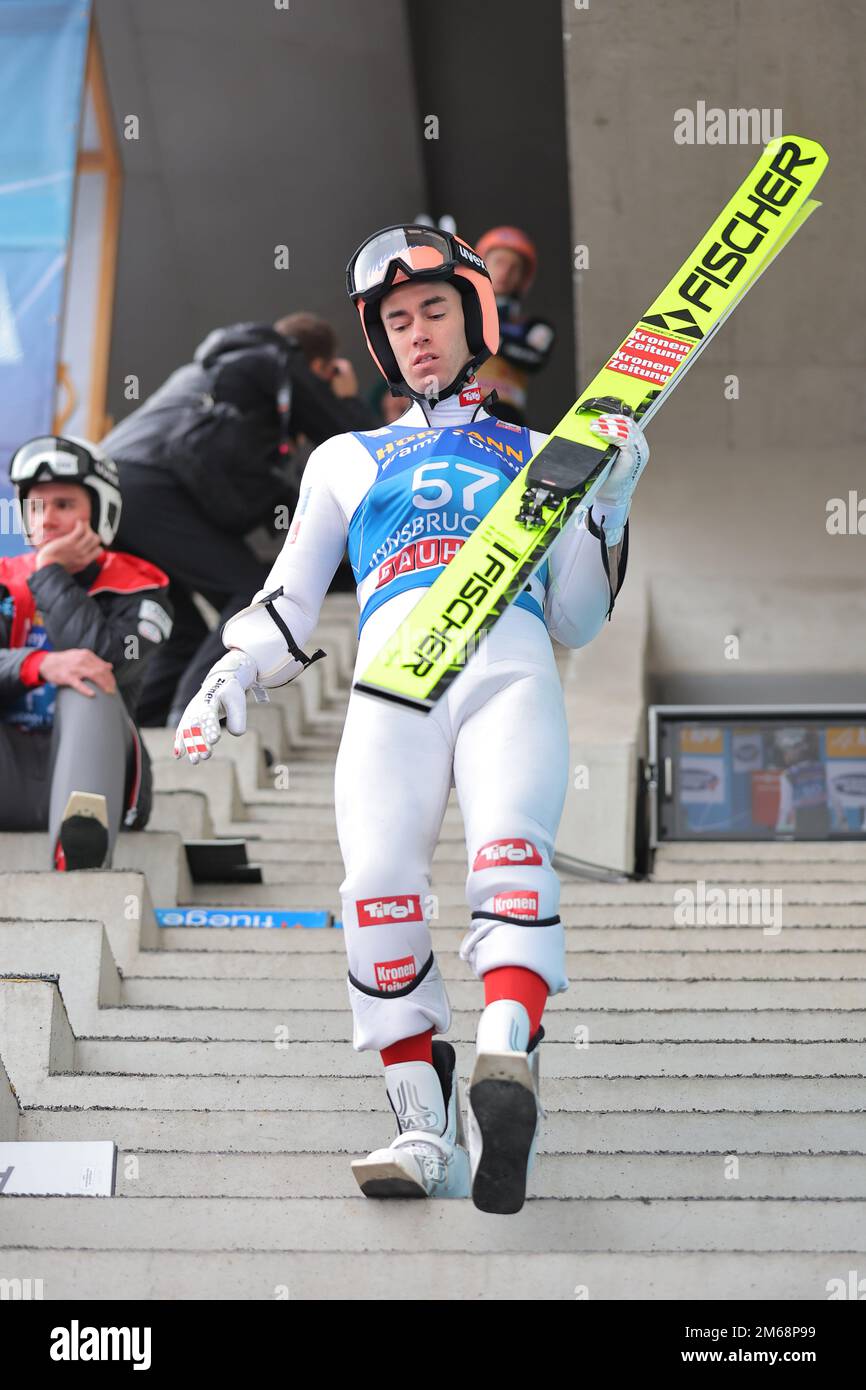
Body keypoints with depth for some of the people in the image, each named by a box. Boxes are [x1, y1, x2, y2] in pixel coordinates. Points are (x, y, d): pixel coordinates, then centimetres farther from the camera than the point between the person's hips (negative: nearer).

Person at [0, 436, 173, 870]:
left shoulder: (138, 590, 6)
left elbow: (106, 661, -16)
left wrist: (52, 573, -7)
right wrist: (41, 664, -27)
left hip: (86, 768, -2)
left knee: (89, 690, -30)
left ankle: (79, 859, -56)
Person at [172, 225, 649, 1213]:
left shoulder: (536, 456, 30)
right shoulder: (345, 461, 33)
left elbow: (575, 623, 24)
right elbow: (288, 606, 29)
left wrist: (607, 506, 12)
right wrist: (233, 674, 10)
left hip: (511, 669, -1)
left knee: (510, 854, -30)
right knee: (378, 889, -24)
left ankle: (505, 1070, -51)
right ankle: (425, 1132, -22)